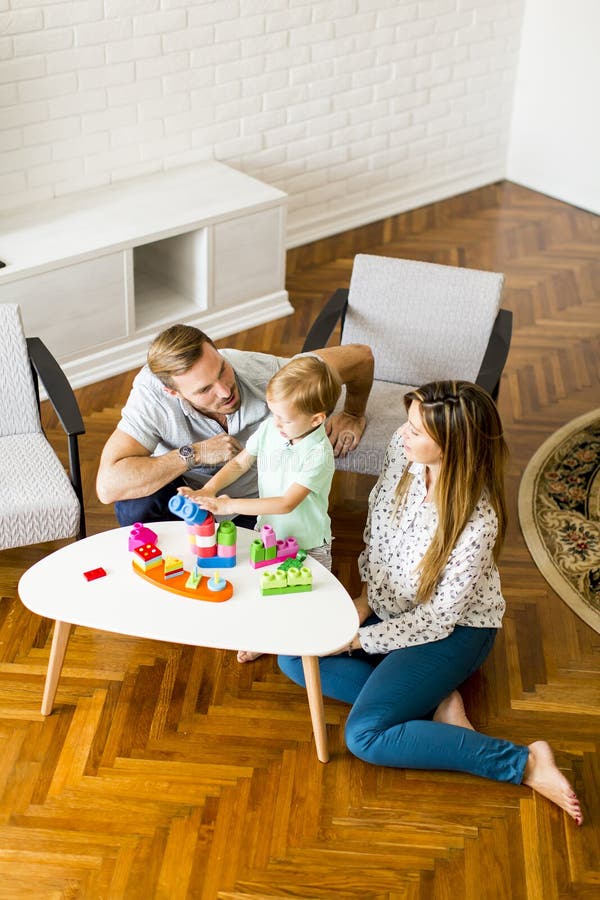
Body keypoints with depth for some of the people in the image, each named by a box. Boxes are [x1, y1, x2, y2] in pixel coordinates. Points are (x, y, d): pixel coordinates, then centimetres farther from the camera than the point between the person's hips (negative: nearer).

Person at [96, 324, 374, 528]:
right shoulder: (152, 393, -33)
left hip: (256, 500, 1)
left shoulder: (265, 372, -29)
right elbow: (108, 486, -43)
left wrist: (353, 414, -2)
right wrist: (194, 454, -40)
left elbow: (360, 356, -13)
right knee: (134, 504, -31)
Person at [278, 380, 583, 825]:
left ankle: (524, 763, -13)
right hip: (390, 606, 8)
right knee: (294, 656, -6)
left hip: (454, 630, -8)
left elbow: (438, 619, -24)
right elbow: (377, 520, 4)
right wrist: (366, 596, -1)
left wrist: (357, 639, -17)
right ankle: (435, 705, -6)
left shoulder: (475, 524, -34)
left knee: (365, 736, -21)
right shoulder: (402, 448, -17)